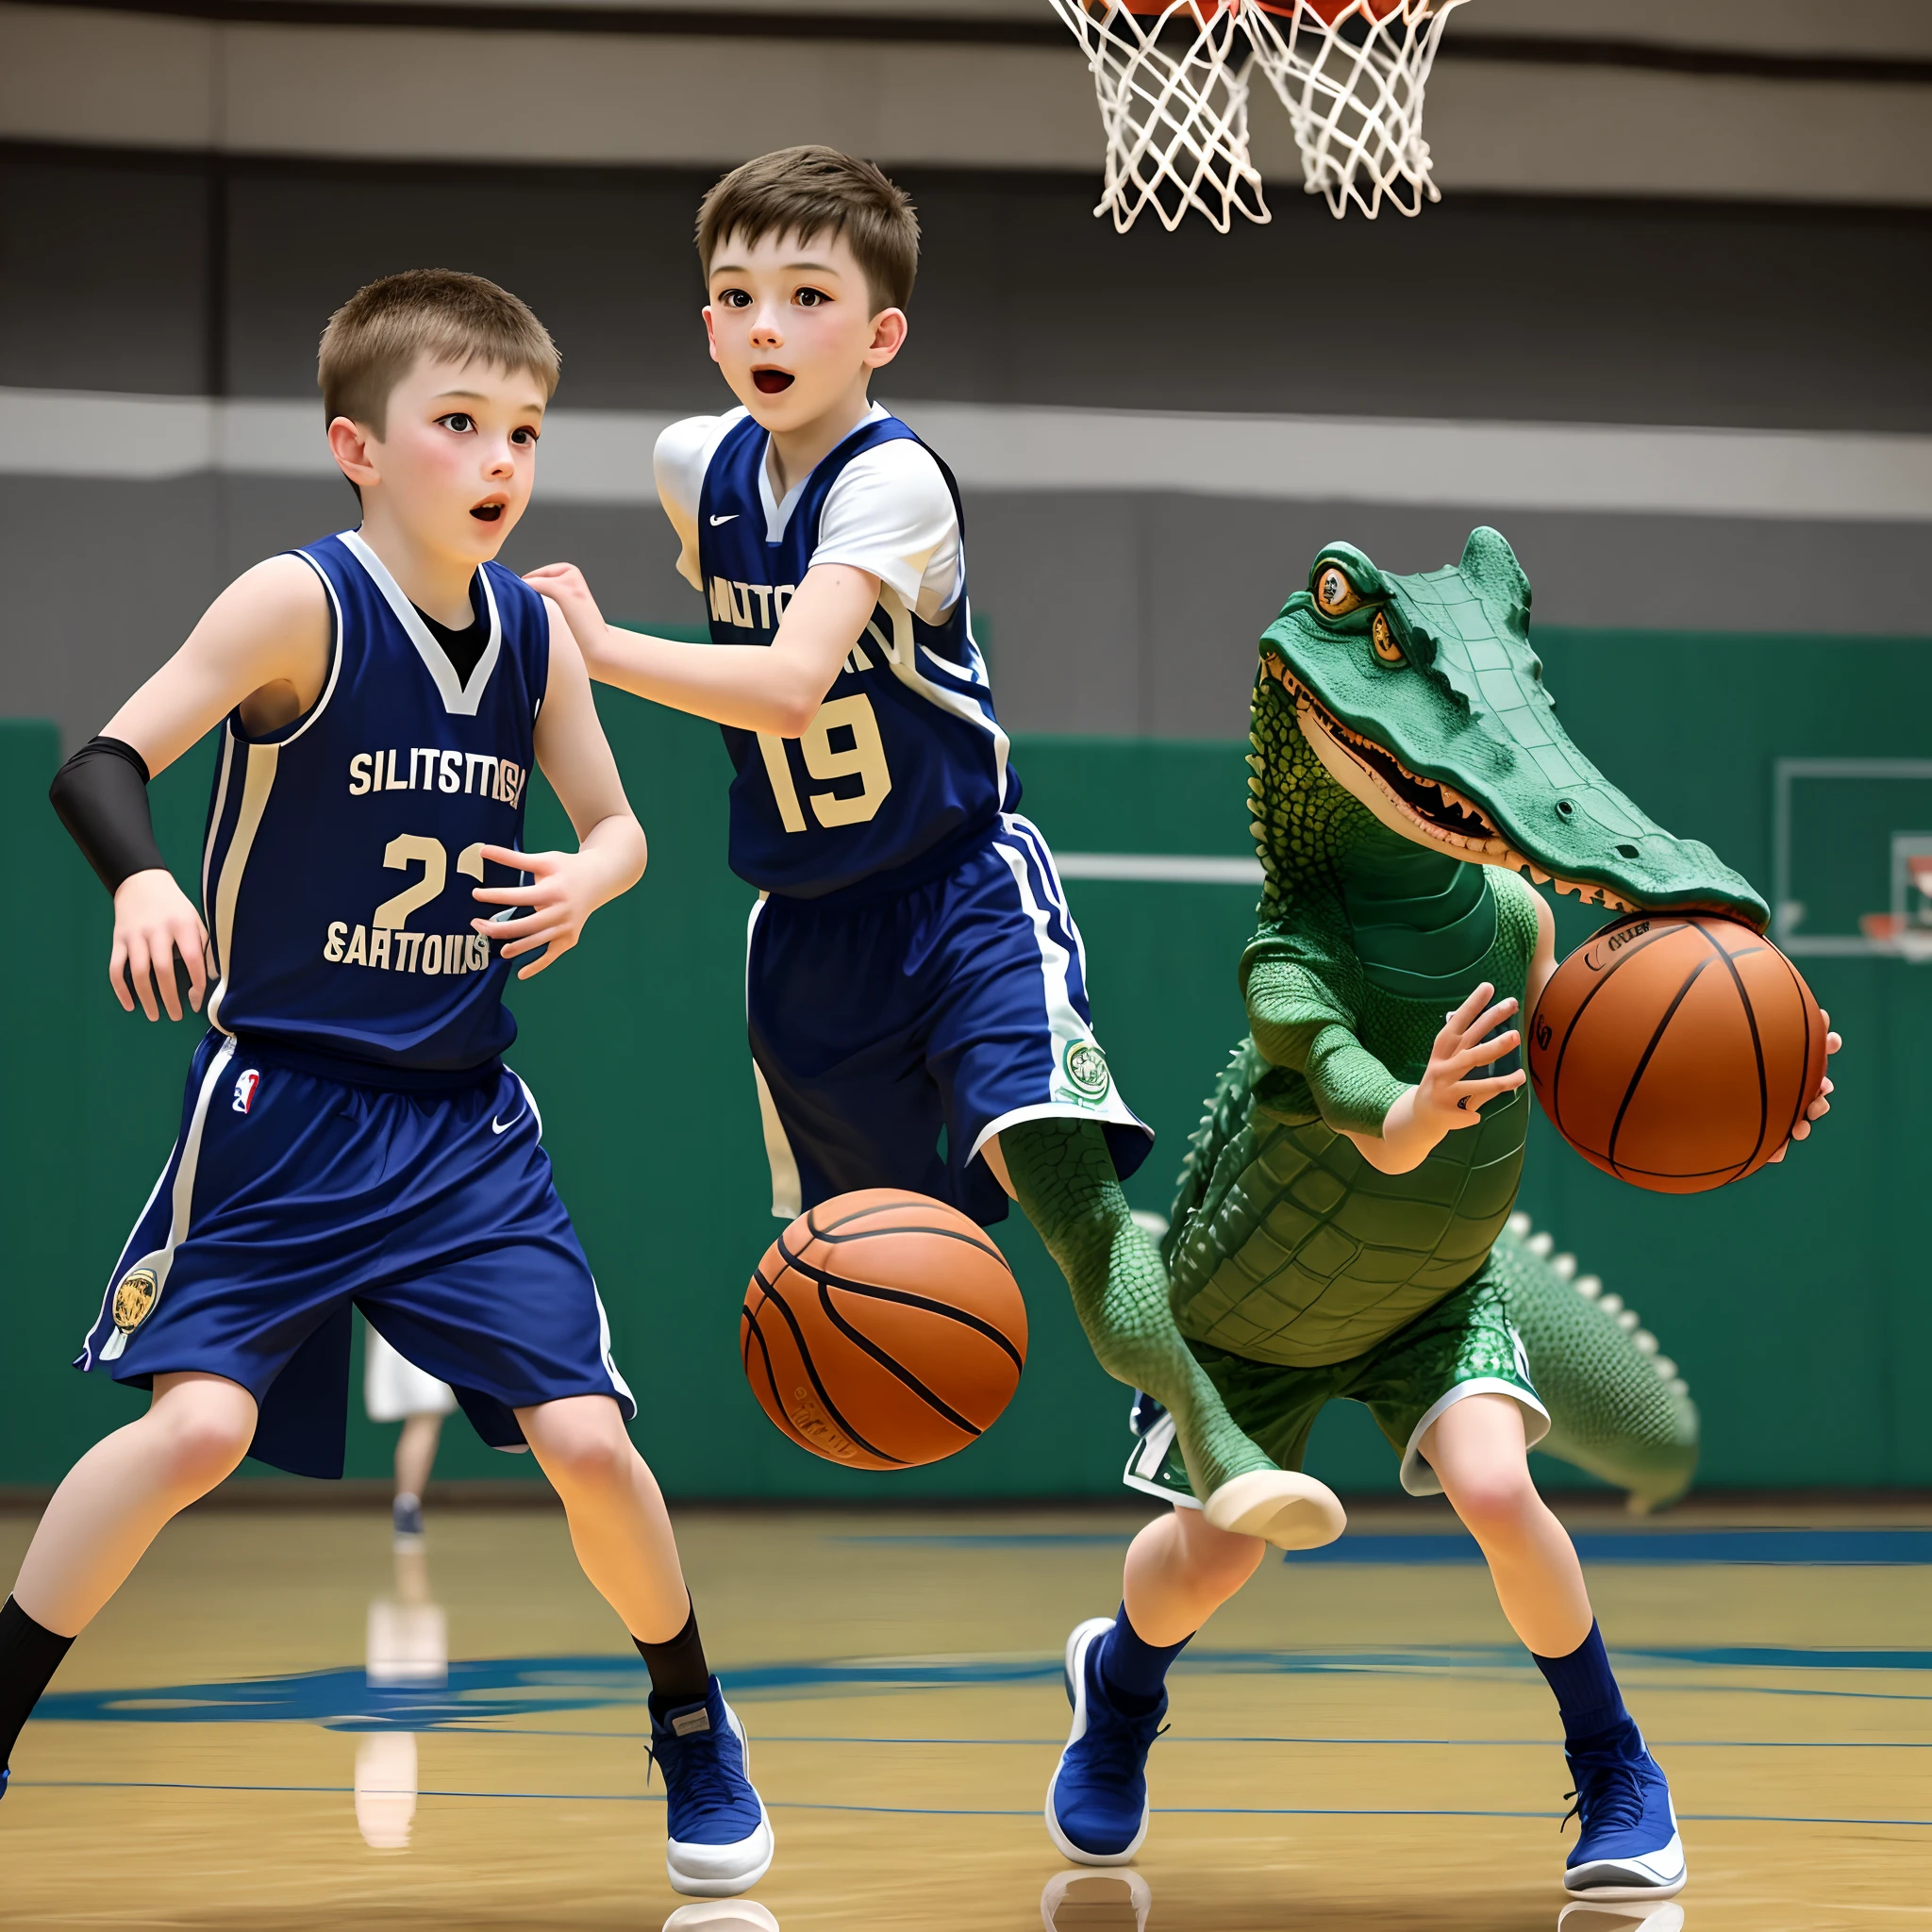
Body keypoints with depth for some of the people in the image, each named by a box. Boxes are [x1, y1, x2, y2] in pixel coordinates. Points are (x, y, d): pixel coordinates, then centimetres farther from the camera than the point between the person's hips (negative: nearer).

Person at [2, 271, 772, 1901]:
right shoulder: (302, 604, -12)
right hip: (283, 1100, -4)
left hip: (466, 1121, 4)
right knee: (198, 1423, -21)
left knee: (585, 1437, -4)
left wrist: (581, 883, -8)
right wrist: (143, 879, -41)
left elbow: (616, 825, 16)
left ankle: (696, 1733, 21)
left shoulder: (533, 634, 3)